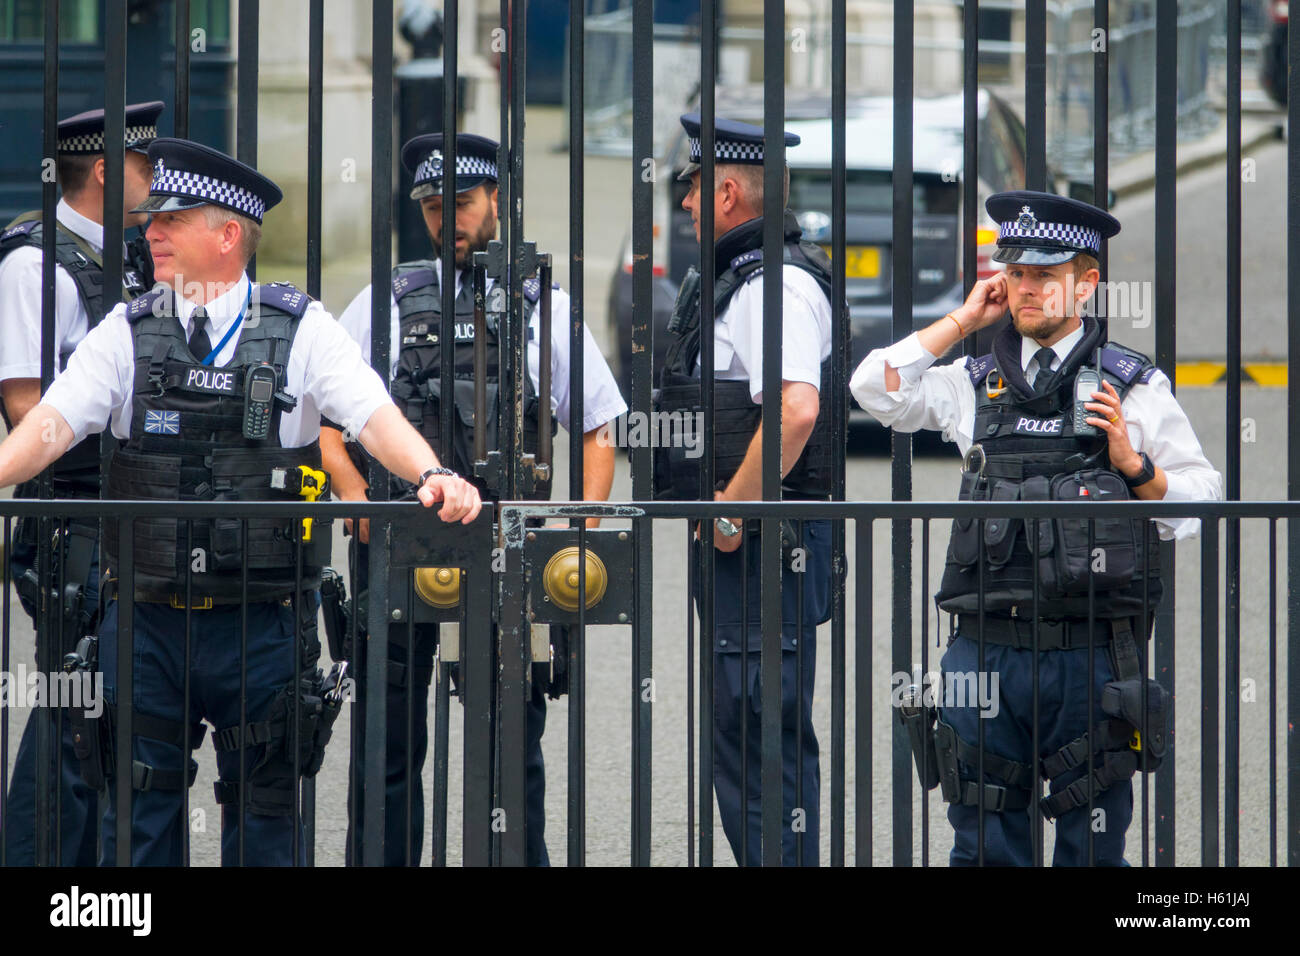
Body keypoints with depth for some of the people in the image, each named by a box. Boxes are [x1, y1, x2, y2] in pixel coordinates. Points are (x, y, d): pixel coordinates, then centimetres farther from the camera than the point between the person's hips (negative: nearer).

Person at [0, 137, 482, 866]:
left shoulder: (300, 331, 1)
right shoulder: (128, 334, 6)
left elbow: (376, 417, -10)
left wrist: (434, 476, -29)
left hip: (262, 622, -1)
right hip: (148, 616, 2)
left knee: (264, 811, 6)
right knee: (139, 812, 3)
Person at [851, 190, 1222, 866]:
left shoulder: (1134, 388, 4)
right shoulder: (977, 384, 13)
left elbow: (1198, 506, 6)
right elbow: (876, 389, 6)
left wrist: (1133, 464, -12)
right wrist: (963, 320, 8)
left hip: (1090, 656, -3)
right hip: (987, 651, 3)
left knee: (1092, 847, 3)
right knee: (985, 848, 6)